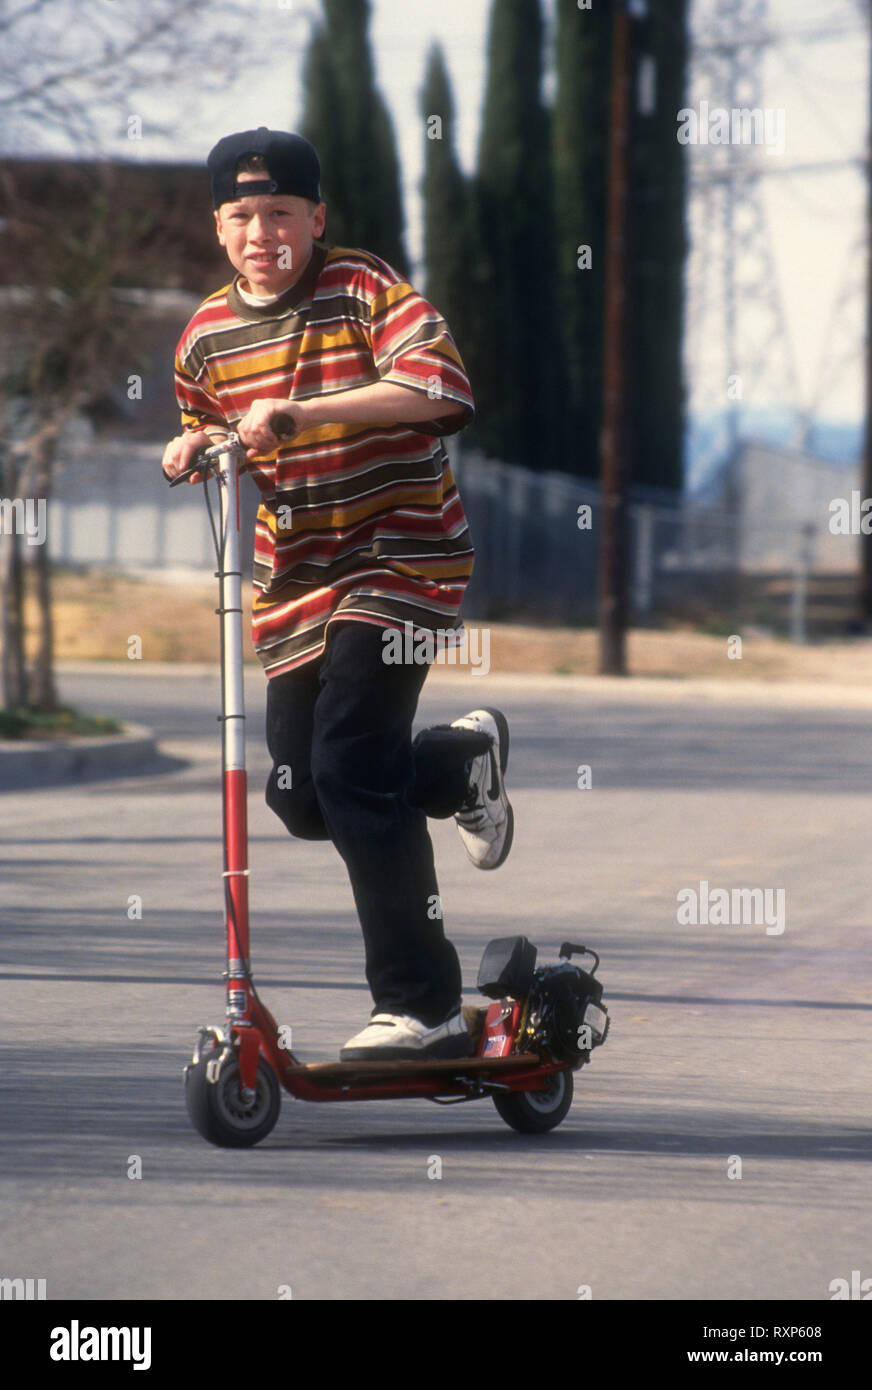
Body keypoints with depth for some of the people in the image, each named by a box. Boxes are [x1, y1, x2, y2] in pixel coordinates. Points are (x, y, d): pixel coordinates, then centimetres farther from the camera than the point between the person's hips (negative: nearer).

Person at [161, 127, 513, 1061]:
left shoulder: (365, 291, -12)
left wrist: (298, 411, -32)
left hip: (400, 558, -7)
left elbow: (440, 387, -28)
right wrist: (195, 450, -1)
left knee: (351, 768, -19)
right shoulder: (206, 336, 6)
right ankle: (464, 758, 35)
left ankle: (421, 1008, -12)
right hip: (294, 579, 7)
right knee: (301, 799, 5)